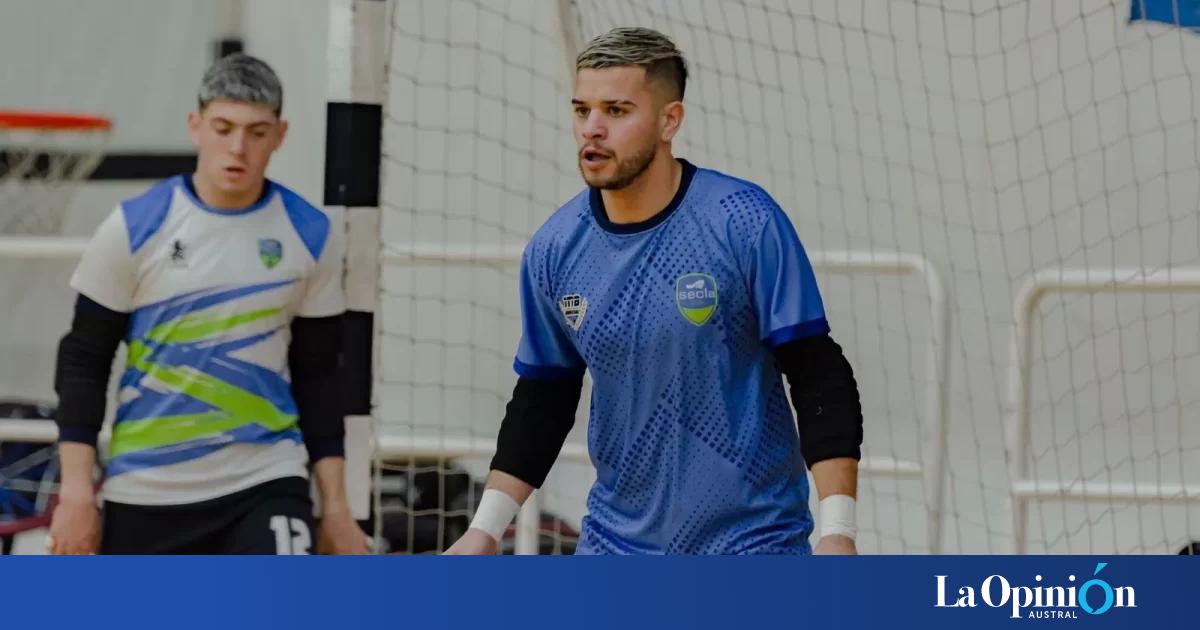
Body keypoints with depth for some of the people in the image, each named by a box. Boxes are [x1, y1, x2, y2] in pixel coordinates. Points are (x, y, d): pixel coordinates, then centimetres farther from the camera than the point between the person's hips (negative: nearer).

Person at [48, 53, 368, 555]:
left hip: (266, 483, 0)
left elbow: (318, 375, 9)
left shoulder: (311, 236, 0)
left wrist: (335, 504, 7)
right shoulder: (134, 228, -6)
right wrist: (77, 491, -6)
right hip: (145, 493, 0)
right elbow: (83, 362, 1)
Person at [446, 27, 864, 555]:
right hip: (617, 541, 4)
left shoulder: (746, 224, -13)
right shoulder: (554, 249, -1)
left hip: (754, 543, -4)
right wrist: (485, 529, 9)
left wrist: (836, 530, -19)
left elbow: (818, 376, -12)